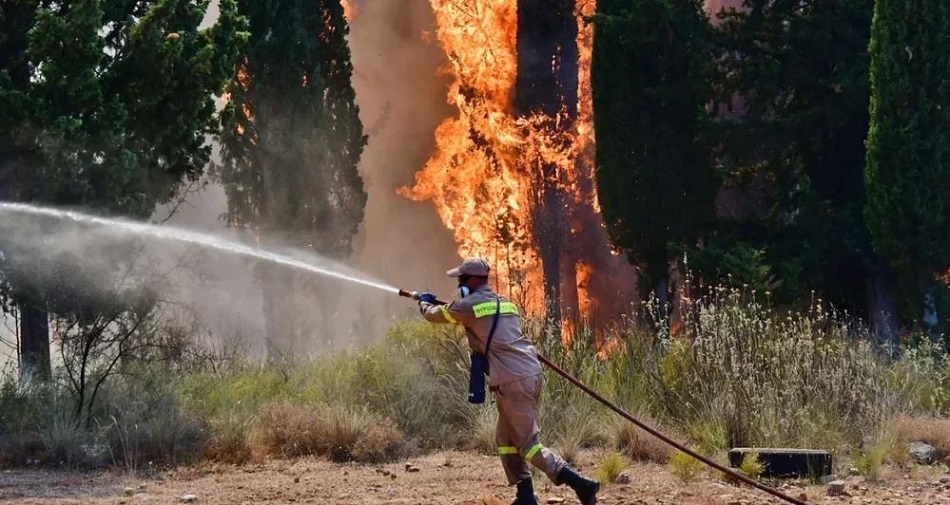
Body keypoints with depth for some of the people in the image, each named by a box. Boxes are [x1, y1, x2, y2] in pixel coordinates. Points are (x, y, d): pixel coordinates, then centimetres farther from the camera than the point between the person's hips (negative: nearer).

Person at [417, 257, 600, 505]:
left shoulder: (468, 306, -2)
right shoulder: (507, 303, 19)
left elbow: (434, 315, 15)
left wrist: (425, 302, 38)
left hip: (512, 382, -8)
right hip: (533, 374, 8)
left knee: (530, 445, -7)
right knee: (505, 438, 19)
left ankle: (580, 484, -21)